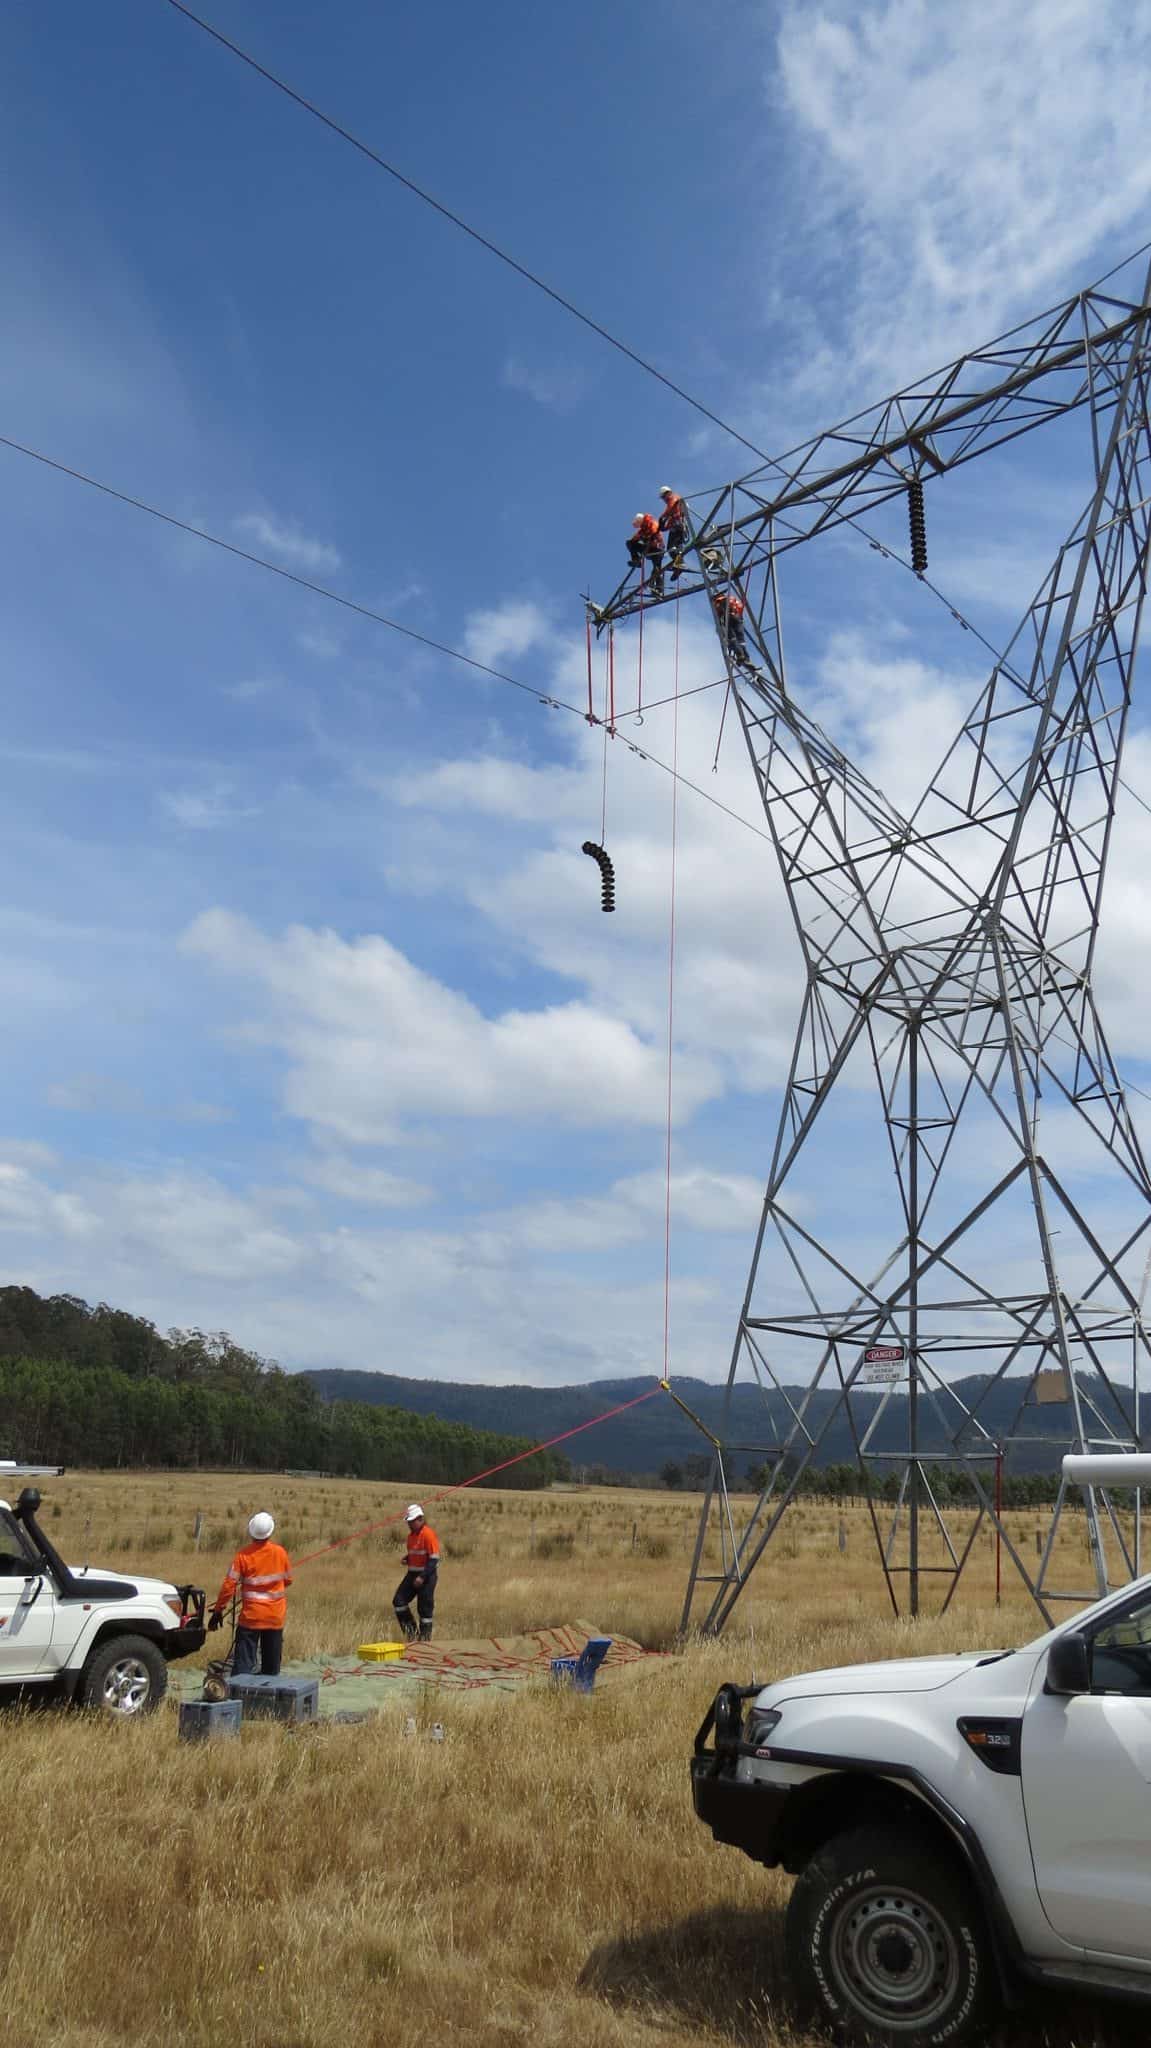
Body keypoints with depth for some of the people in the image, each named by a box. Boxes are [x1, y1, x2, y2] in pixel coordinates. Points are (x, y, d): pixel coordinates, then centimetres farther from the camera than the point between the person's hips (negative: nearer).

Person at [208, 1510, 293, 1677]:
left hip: (251, 1617, -3)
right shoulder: (280, 1552, -4)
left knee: (244, 1662, -1)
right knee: (271, 1664, 15)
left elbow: (229, 1585, -13)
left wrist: (218, 1610, -4)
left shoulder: (243, 1556, -13)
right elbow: (288, 1580, 9)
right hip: (276, 1617, 3)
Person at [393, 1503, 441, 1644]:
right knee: (399, 1600, 0)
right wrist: (407, 1558, 2)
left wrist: (422, 1577, -25)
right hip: (412, 1574, 8)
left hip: (427, 1575, -8)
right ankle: (410, 1628, 14)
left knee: (425, 1607, -1)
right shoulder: (411, 1535, 11)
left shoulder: (428, 1534, -17)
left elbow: (434, 1559, -20)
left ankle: (425, 1636, 12)